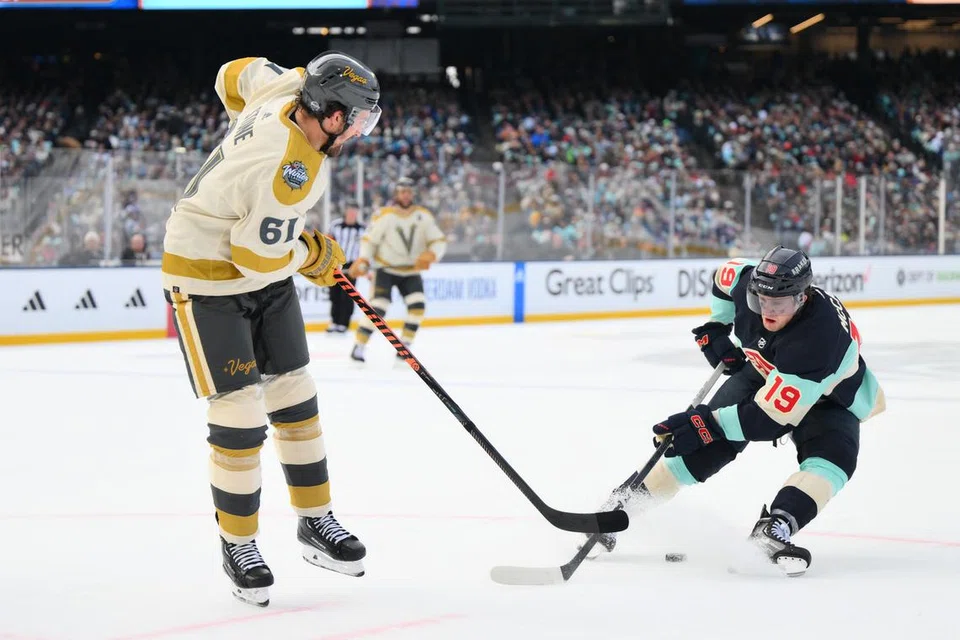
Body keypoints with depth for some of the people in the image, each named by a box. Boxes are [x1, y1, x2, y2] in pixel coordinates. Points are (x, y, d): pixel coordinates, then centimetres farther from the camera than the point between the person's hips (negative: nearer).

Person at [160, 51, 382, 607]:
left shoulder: (289, 88, -10)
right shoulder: (290, 169, -33)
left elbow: (235, 76, 11)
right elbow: (258, 256, -26)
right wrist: (315, 254, -7)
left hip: (267, 273, 10)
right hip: (207, 277, -10)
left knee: (296, 396, 12)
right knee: (239, 415, -8)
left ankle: (316, 522, 23)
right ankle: (238, 545, 7)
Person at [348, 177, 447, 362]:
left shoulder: (424, 216, -4)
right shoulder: (383, 216, -13)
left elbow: (439, 241, -3)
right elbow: (369, 240, -5)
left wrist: (431, 255, -23)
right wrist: (362, 261, -18)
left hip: (411, 271, 3)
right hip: (386, 269, -3)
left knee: (417, 305, -15)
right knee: (378, 307, -17)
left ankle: (404, 346, -4)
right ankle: (359, 345, -6)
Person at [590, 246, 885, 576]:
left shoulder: (819, 335, -42)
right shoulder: (748, 283, -25)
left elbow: (773, 416, -42)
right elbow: (726, 274, 3)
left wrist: (709, 424, -43)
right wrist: (715, 329, -3)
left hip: (828, 397, -4)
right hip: (763, 374, 4)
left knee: (832, 456, -33)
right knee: (709, 440, -15)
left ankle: (774, 527, -43)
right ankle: (624, 503, -9)